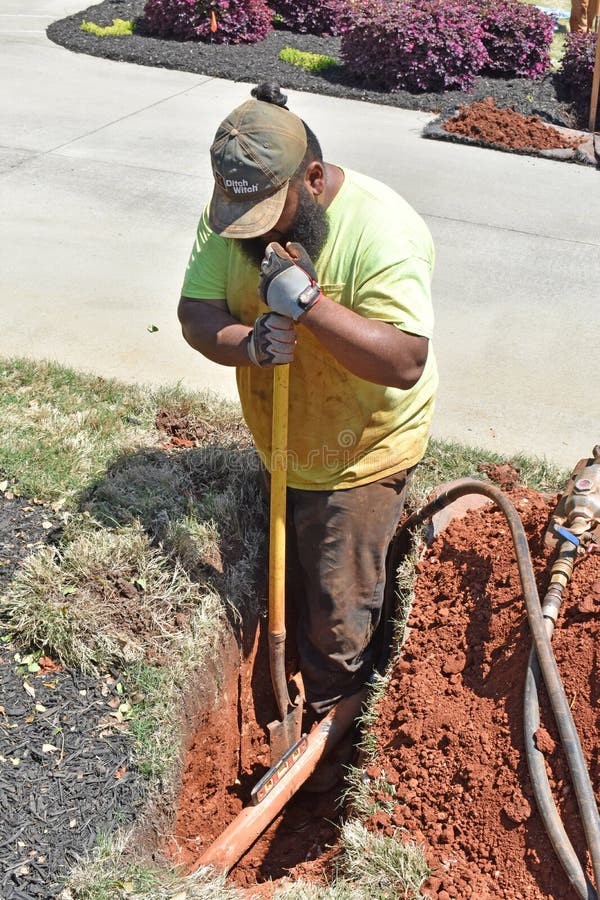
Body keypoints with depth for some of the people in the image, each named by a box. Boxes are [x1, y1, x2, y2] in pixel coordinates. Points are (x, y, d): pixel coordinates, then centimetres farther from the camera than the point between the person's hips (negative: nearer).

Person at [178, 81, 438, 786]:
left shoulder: (382, 231, -29)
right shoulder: (231, 211, -10)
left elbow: (405, 362, -34)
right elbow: (195, 311, -12)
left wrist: (310, 302, -42)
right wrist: (247, 343, -33)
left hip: (359, 457, -5)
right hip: (279, 444, 6)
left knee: (339, 609, 11)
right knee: (286, 582, 26)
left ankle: (330, 721, 37)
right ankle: (283, 678, 52)